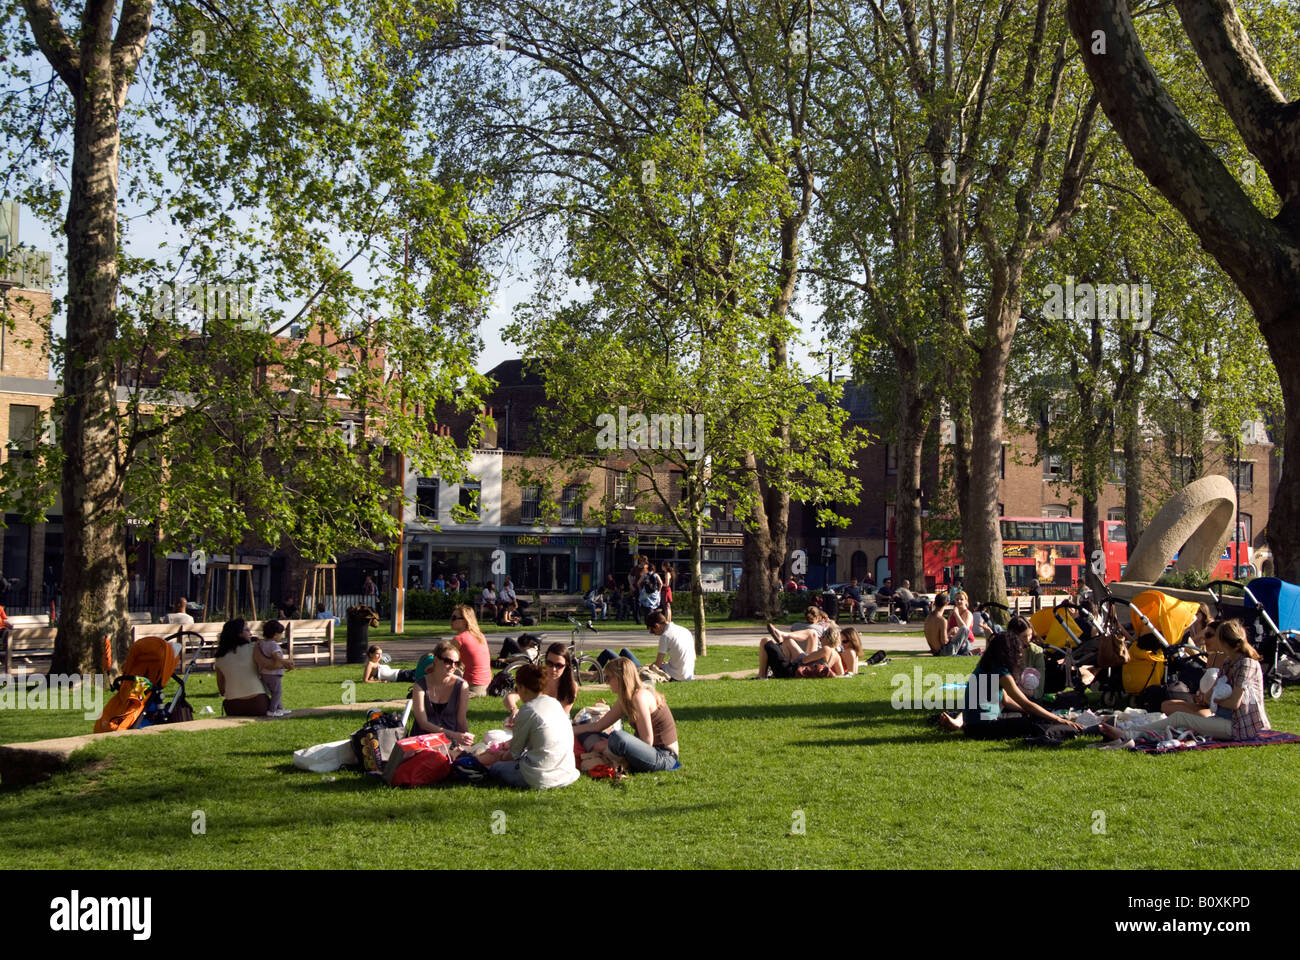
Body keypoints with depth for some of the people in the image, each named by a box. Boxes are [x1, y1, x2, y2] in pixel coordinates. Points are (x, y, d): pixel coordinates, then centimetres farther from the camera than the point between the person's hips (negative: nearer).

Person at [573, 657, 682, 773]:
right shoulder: (626, 700, 9)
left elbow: (647, 741, -19)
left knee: (618, 737, -37)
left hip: (664, 757, -10)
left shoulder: (640, 696, -19)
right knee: (588, 733, 10)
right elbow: (599, 725, 16)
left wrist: (614, 745, -10)